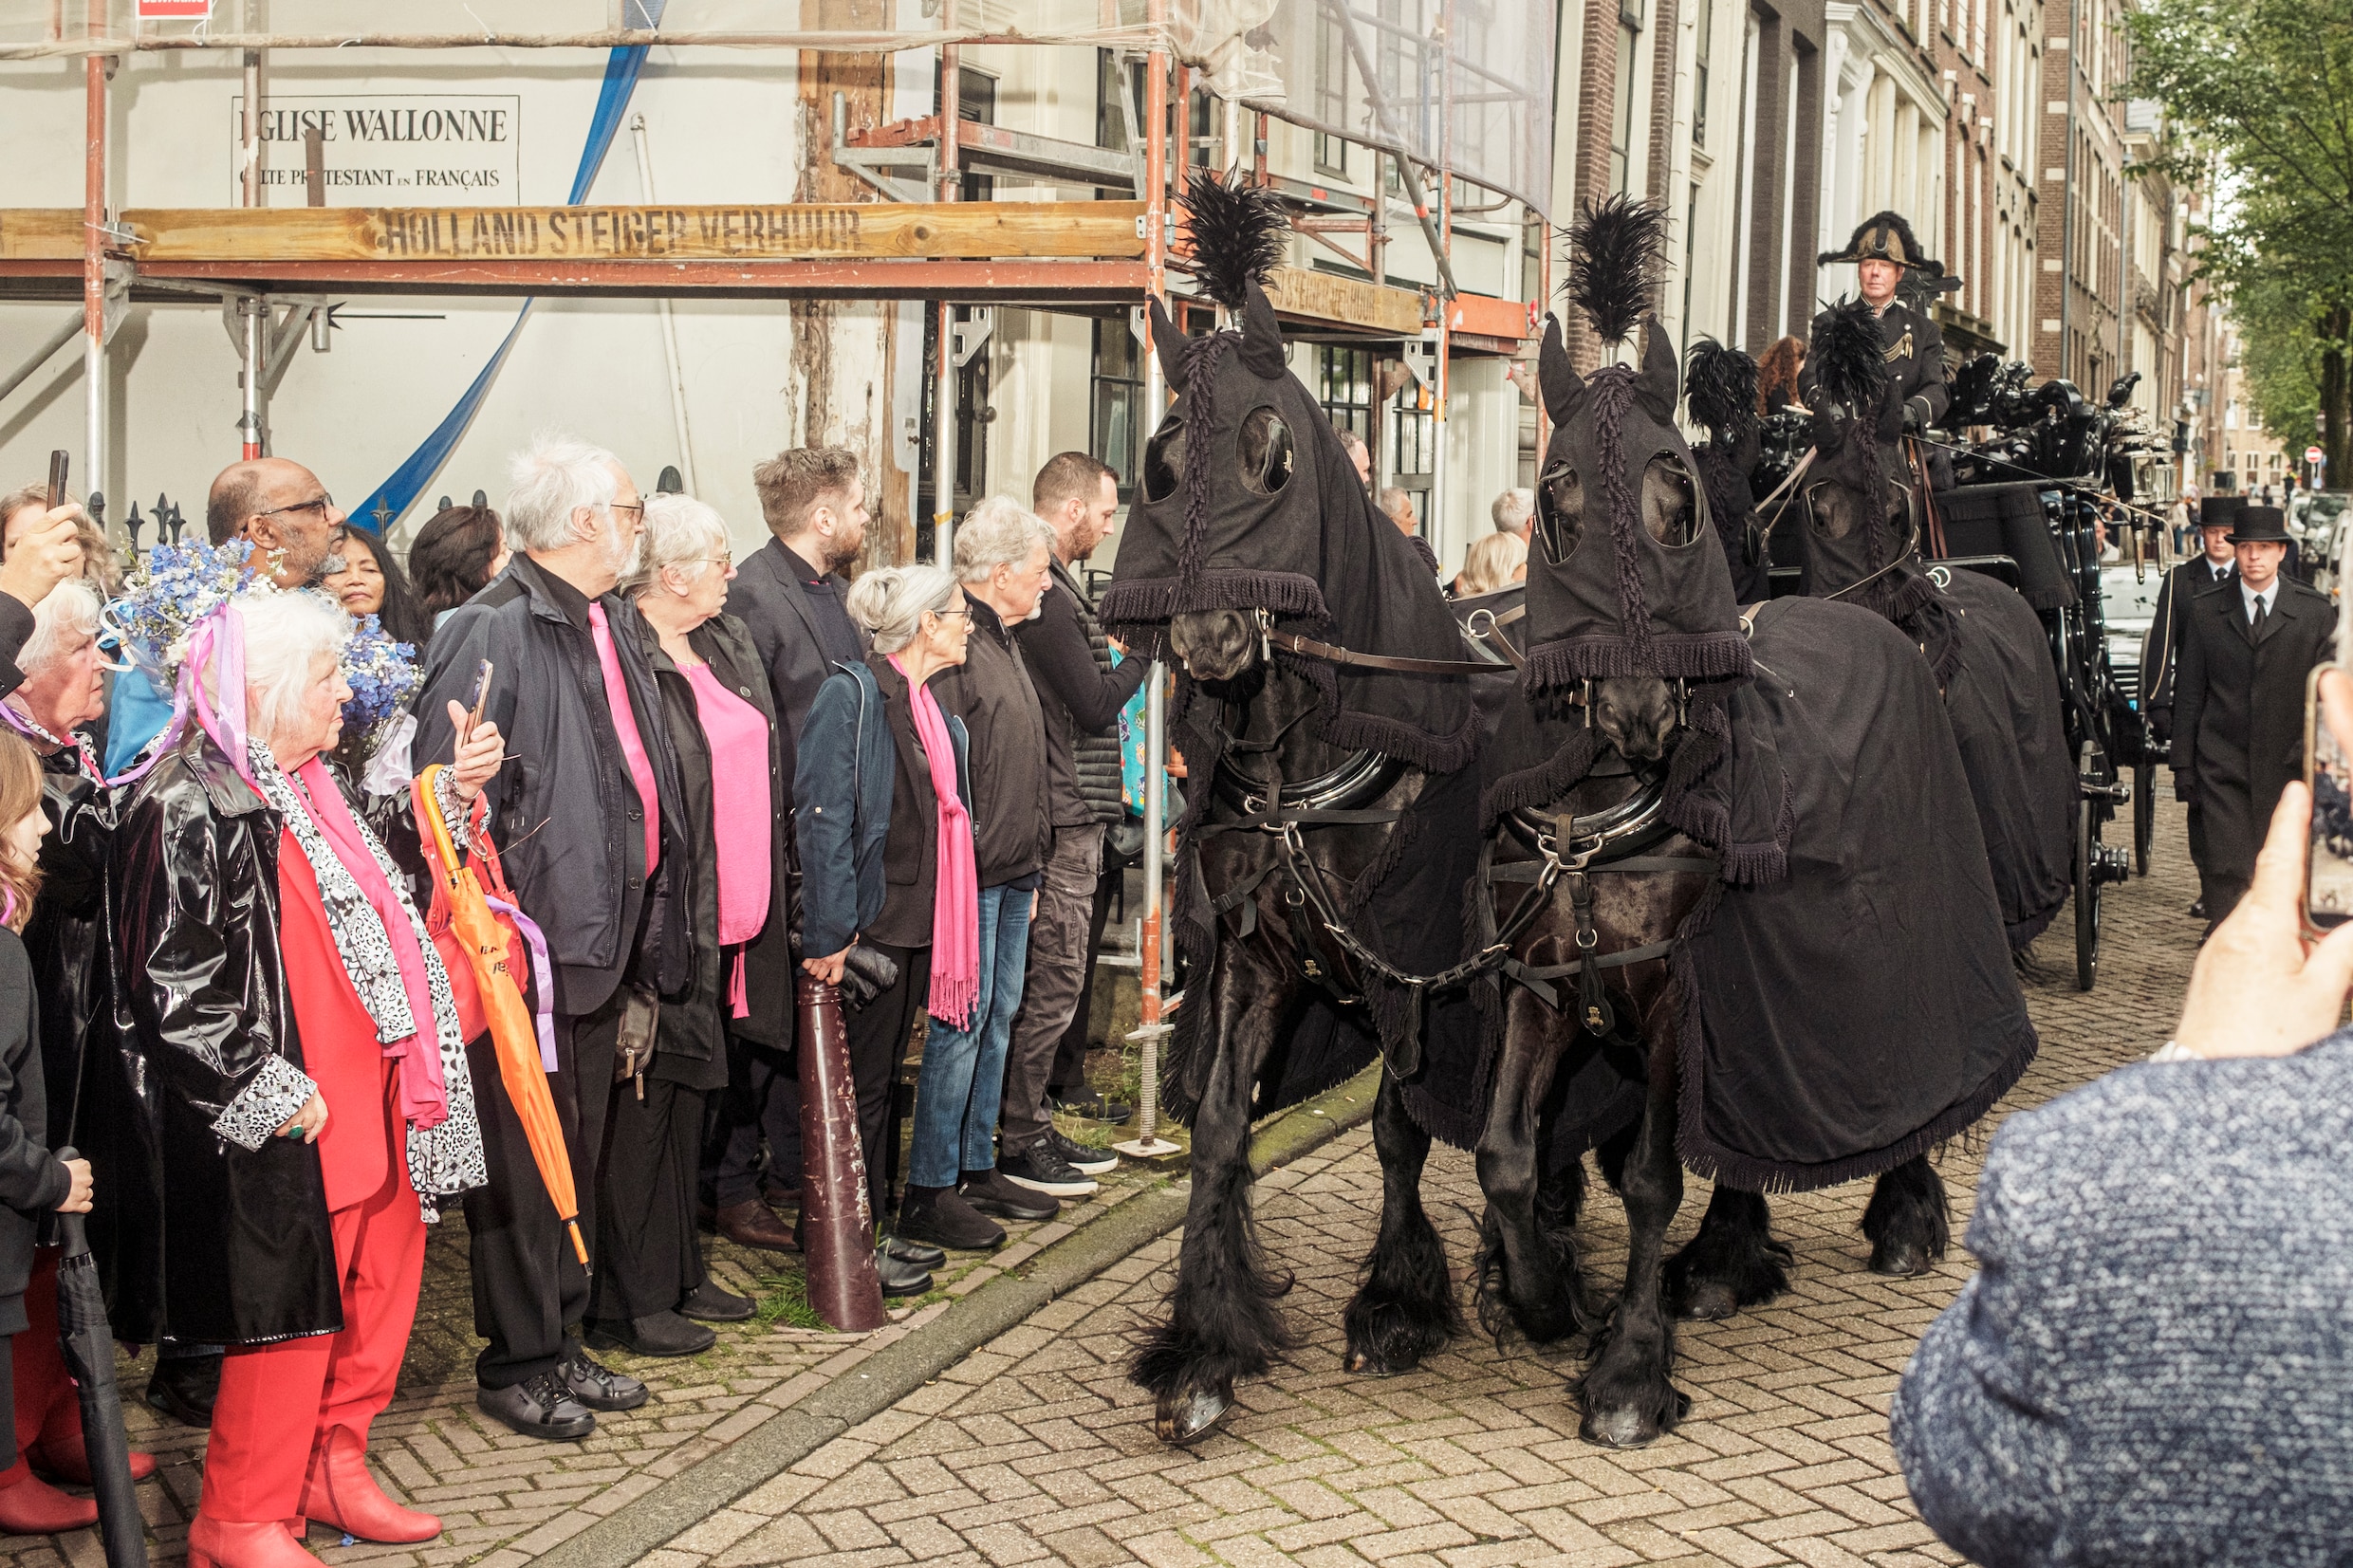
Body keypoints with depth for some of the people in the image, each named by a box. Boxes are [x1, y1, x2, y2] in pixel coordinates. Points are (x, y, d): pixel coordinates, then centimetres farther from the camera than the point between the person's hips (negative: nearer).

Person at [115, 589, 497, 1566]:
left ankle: (331, 1471, 31)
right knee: (296, 1305, -2)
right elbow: (175, 980, -20)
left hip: (371, 1099, 9)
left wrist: (453, 791, 21)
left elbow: (373, 881, 30)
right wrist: (270, 1089, -20)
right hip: (292, 1121, -9)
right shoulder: (195, 809, -17)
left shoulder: (303, 785, 13)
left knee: (383, 1276, 15)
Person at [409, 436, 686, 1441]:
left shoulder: (613, 623, 13)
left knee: (580, 1157, 17)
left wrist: (641, 937, 19)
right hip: (531, 942, -9)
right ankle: (514, 1365, 14)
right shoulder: (494, 632, -16)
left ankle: (560, 1341, 30)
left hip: (602, 940, 9)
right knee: (525, 1160, 2)